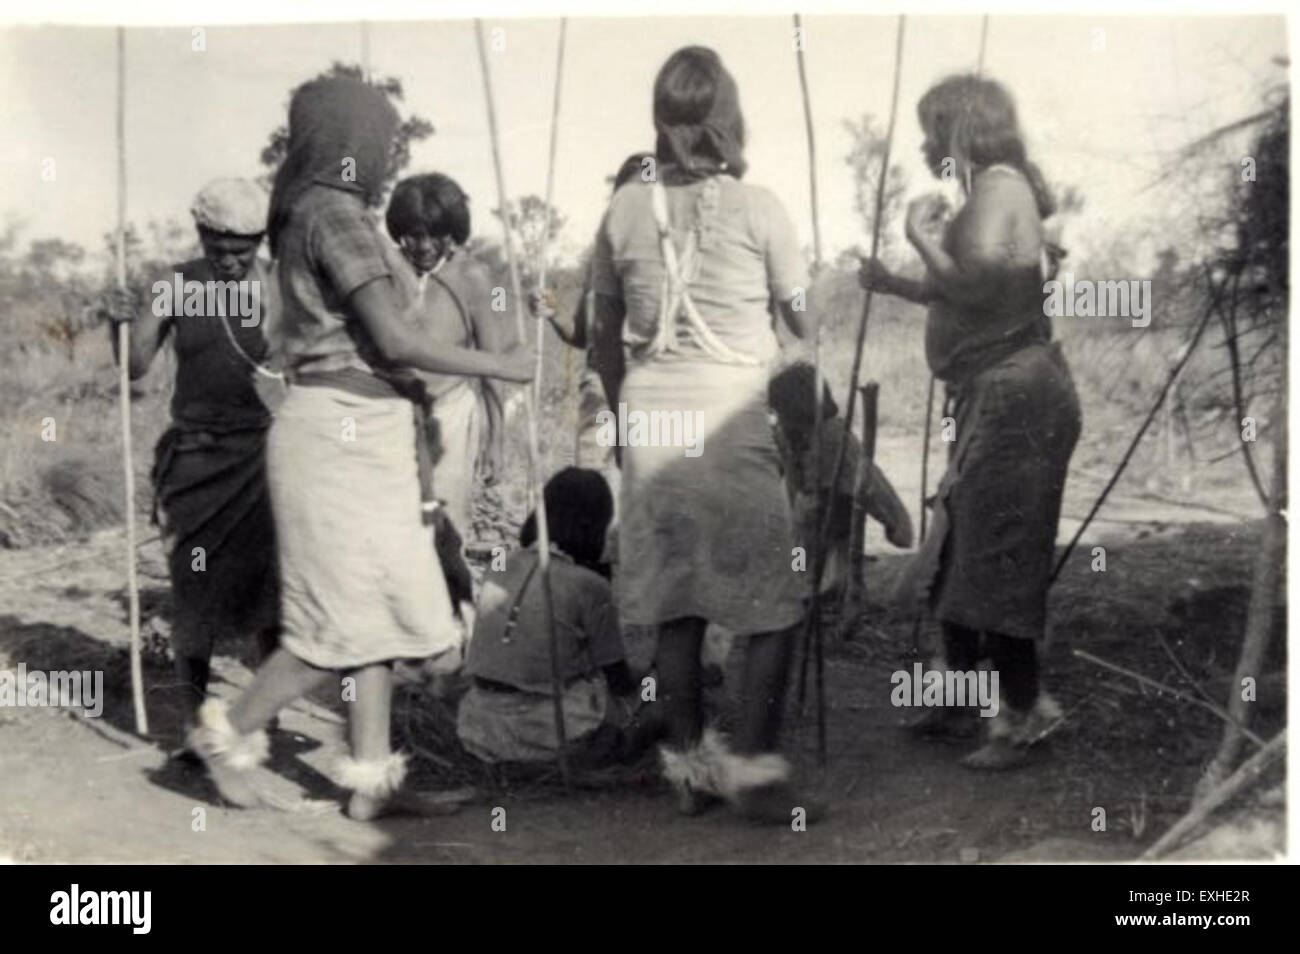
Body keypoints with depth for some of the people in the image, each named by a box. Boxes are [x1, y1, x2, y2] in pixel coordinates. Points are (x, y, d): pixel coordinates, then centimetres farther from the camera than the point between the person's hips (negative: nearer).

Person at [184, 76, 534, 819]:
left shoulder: (308, 214, 15)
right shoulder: (337, 213, -13)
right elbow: (396, 341, -19)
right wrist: (502, 366, -10)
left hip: (358, 430, 10)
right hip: (344, 429, -10)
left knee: (377, 609, 9)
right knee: (349, 616, -3)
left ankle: (372, 774, 13)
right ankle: (231, 729, 12)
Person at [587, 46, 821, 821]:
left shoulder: (626, 209, 5)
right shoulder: (755, 207, -5)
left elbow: (605, 336, 11)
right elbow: (803, 323, 4)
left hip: (651, 416, 4)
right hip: (732, 415, -4)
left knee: (676, 606, 11)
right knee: (776, 604, 4)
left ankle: (690, 767, 20)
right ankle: (756, 768, 1)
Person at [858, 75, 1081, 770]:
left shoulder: (998, 185, -10)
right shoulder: (995, 191, 20)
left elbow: (974, 288, -22)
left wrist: (919, 234, -8)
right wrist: (893, 284, 21)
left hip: (1016, 393, -11)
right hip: (994, 395, 11)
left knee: (998, 559, -6)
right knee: (959, 551, 16)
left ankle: (1021, 719, 1)